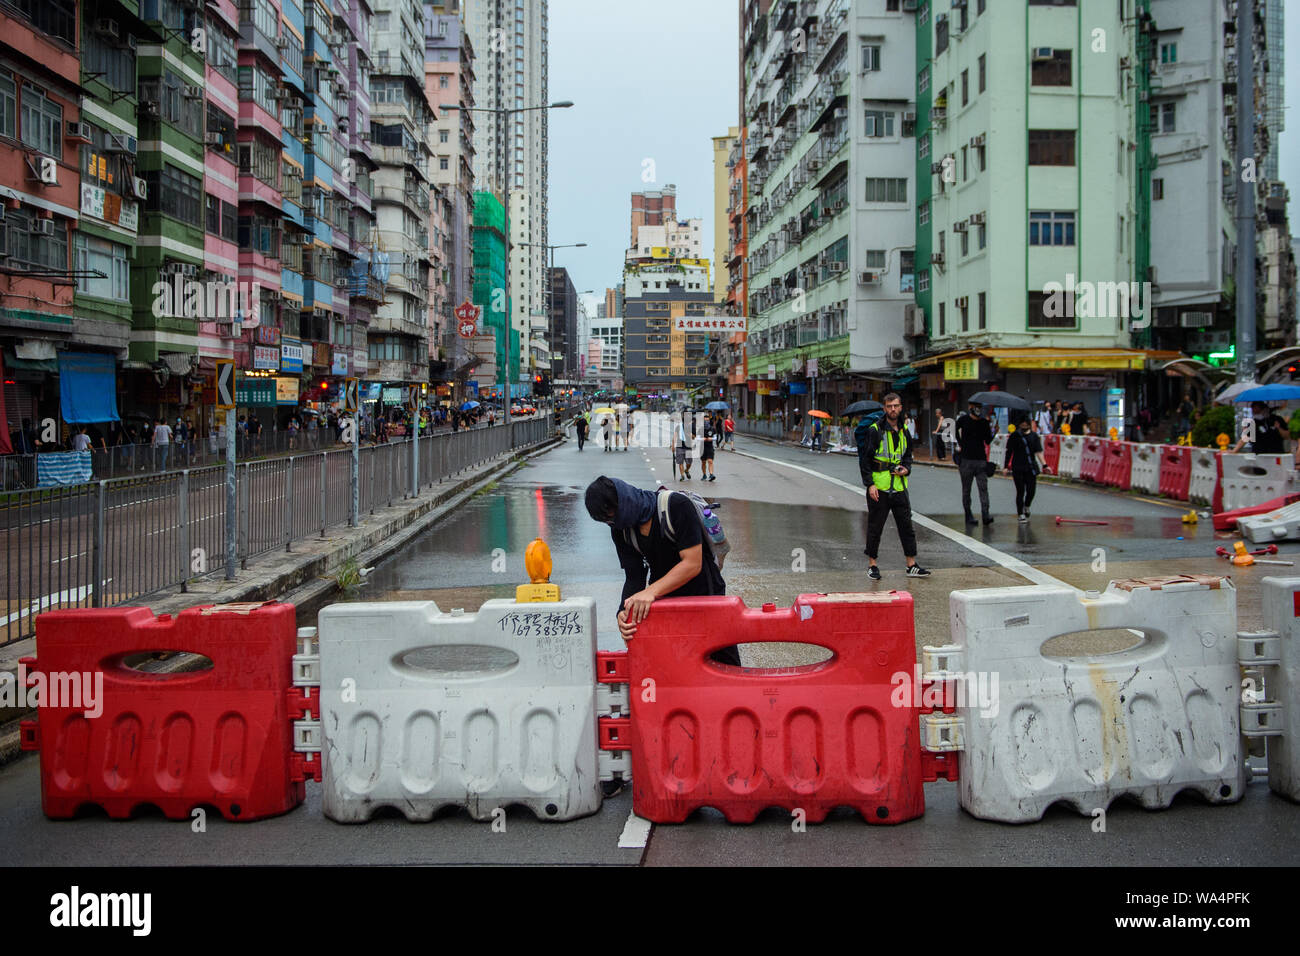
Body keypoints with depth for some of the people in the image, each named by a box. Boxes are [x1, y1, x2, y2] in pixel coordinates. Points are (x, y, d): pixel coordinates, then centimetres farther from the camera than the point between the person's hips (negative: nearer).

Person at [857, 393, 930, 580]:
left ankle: (912, 566, 12)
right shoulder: (874, 430, -7)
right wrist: (870, 484, -14)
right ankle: (872, 566, 13)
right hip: (878, 487, -5)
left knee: (906, 525, 6)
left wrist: (906, 469, 2)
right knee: (875, 527, 2)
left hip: (899, 486, 5)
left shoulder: (904, 431, 11)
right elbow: (865, 459, -8)